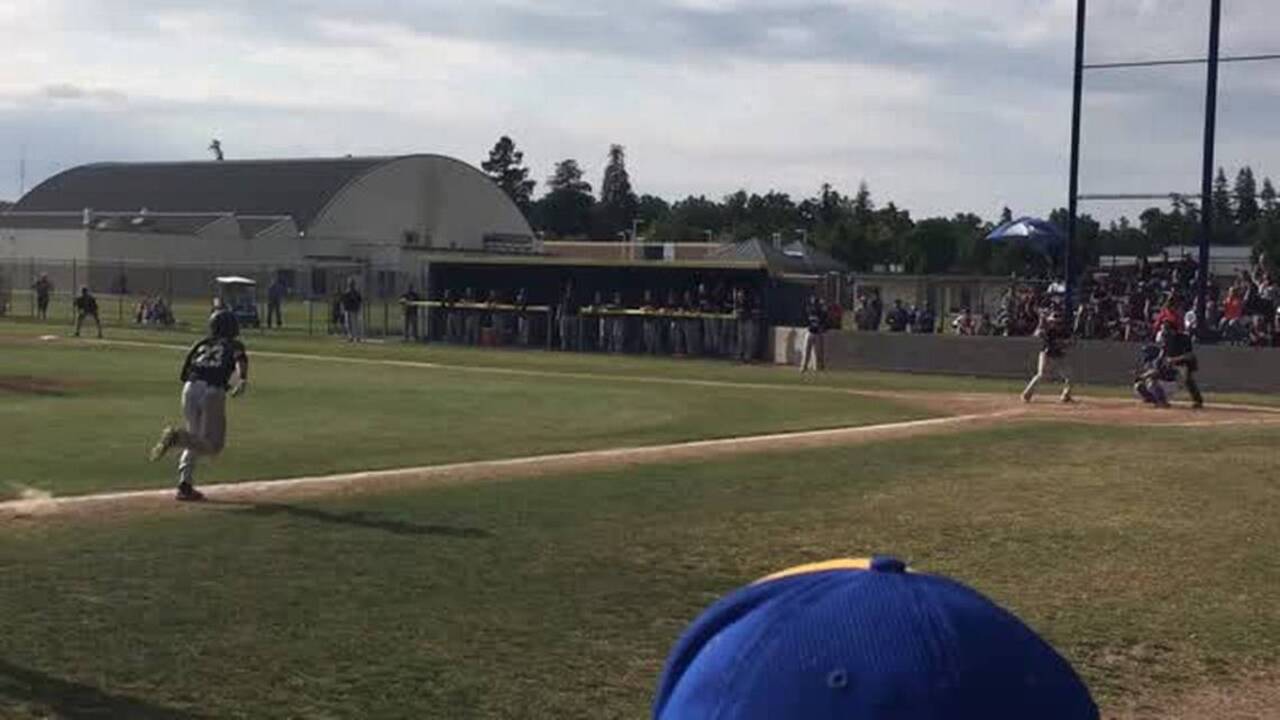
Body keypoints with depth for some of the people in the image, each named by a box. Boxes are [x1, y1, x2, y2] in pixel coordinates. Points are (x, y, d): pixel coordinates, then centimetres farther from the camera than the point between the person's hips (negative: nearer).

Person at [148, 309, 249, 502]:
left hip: (191, 388, 4)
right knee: (213, 444, 3)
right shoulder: (234, 345, 16)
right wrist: (243, 380, -24)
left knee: (197, 440, 19)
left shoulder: (201, 344, 25)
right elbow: (240, 359, -9)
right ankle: (179, 436, -22)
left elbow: (183, 375, 18)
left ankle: (185, 485, 6)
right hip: (213, 392, -4)